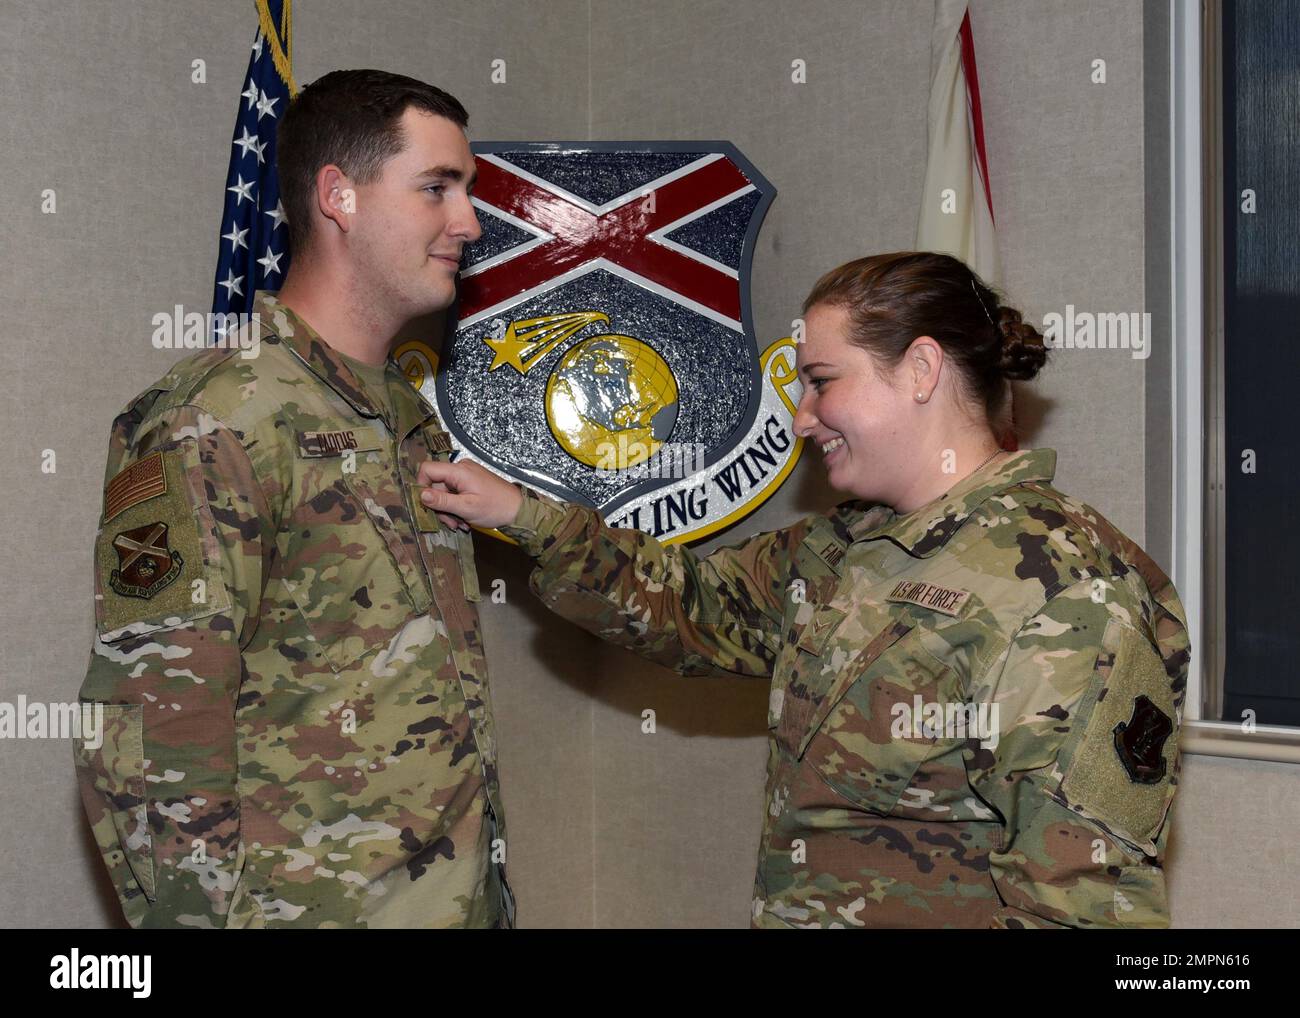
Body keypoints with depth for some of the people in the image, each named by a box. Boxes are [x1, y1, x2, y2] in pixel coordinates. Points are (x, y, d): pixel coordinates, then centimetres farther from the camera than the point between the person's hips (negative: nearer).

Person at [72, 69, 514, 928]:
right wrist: (212, 913, -18)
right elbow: (144, 751, -18)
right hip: (311, 907, -8)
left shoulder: (416, 424, 11)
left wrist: (490, 900, 15)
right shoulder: (218, 419, -15)